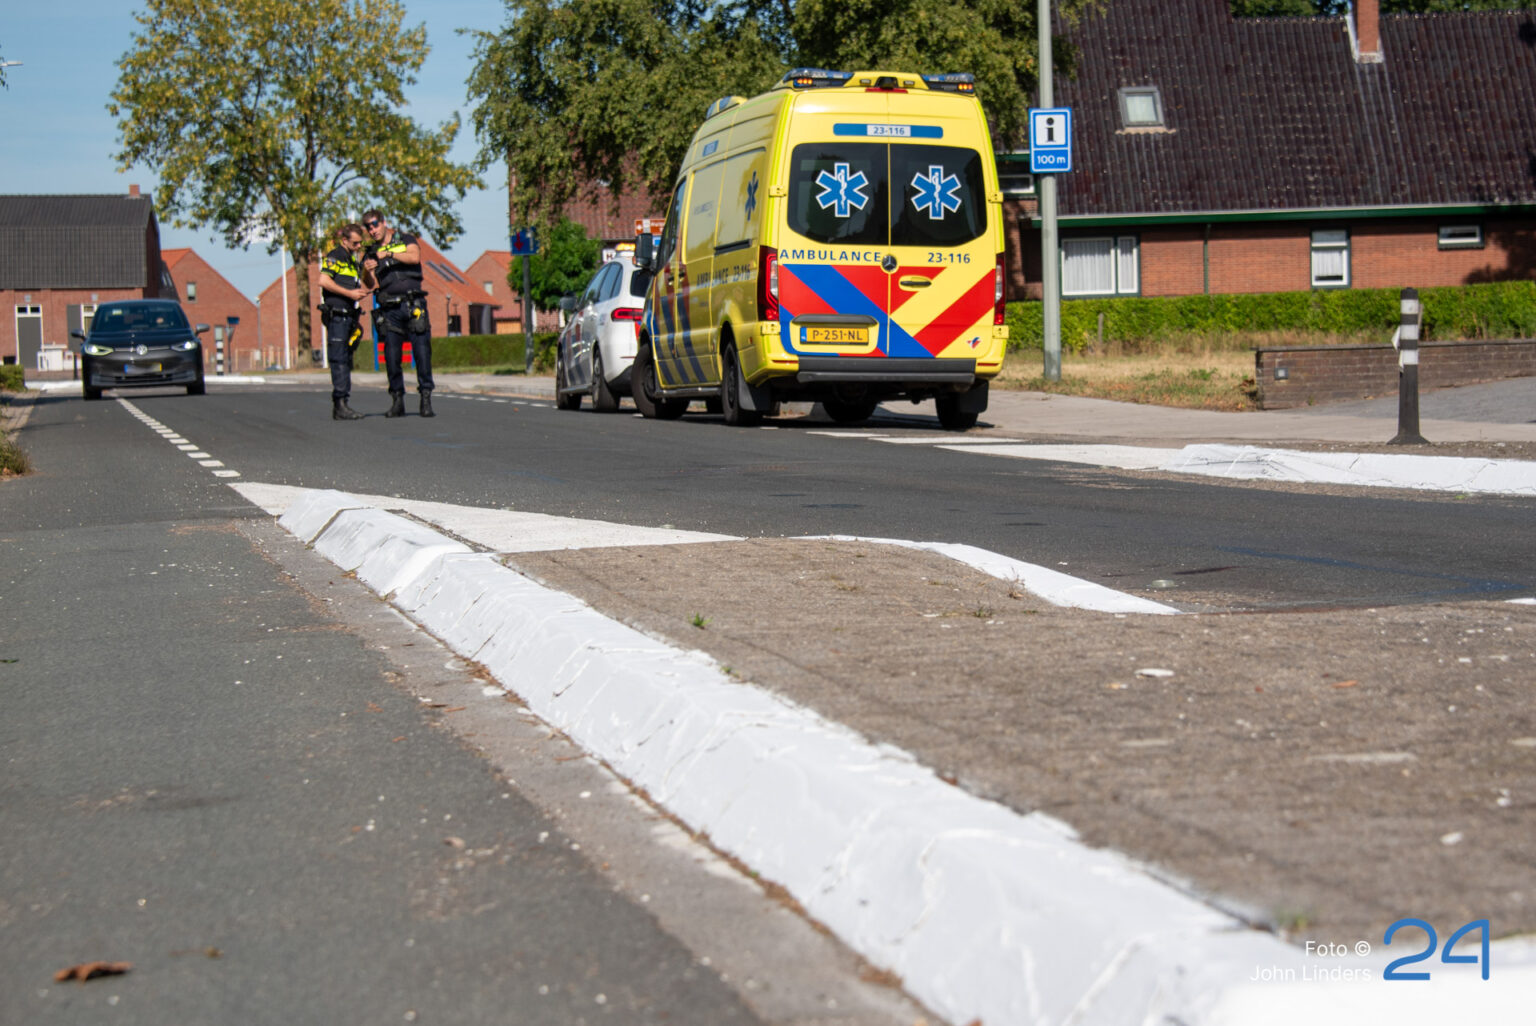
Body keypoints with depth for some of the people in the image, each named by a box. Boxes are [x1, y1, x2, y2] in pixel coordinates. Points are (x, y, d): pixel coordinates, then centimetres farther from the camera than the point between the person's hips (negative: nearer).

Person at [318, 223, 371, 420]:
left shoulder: (353, 260, 22)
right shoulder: (334, 256, -4)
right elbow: (324, 281, -17)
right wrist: (349, 293, -17)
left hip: (349, 314, 9)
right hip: (336, 314, -9)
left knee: (346, 361, 8)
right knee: (339, 360, -12)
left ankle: (340, 406, 10)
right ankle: (340, 405, -15)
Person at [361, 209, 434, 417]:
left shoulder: (405, 239, 9)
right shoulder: (372, 252, 15)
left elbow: (415, 257, -11)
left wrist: (390, 254, -21)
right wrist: (367, 271, -15)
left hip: (413, 304, -3)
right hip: (389, 308, 3)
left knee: (422, 351, -9)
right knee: (391, 355, -2)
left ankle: (426, 400, -7)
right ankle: (397, 401, 4)